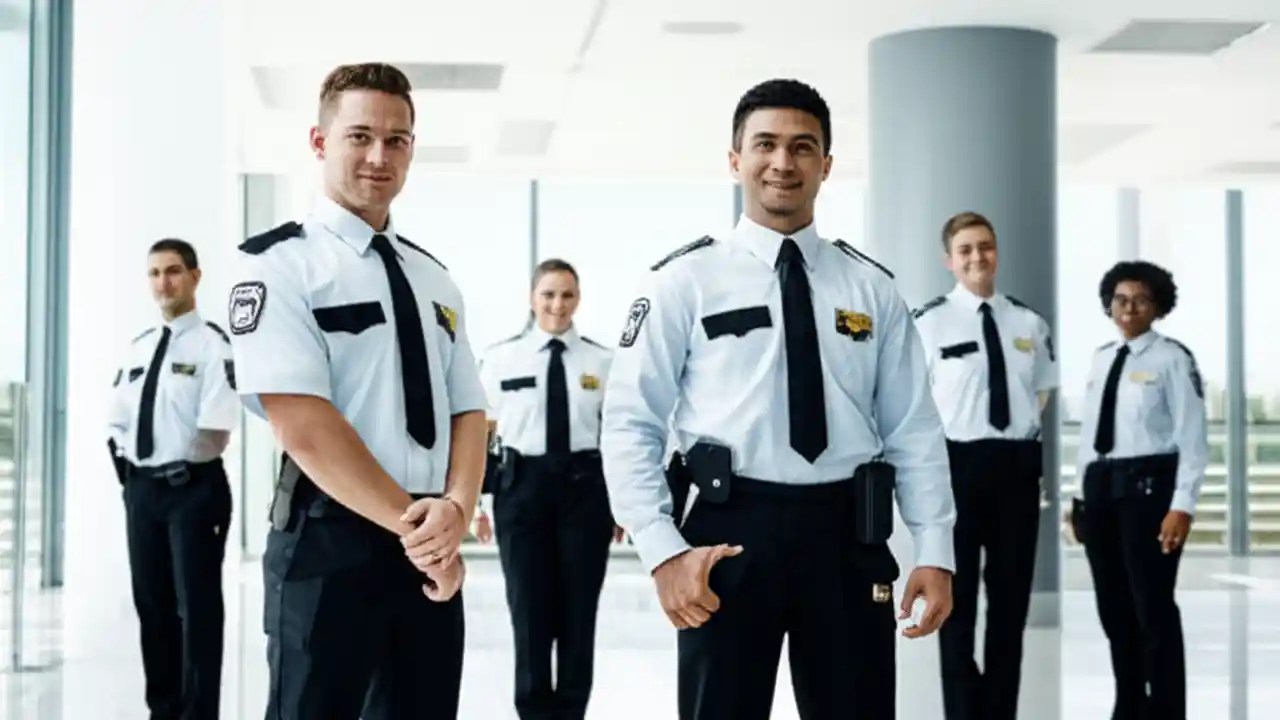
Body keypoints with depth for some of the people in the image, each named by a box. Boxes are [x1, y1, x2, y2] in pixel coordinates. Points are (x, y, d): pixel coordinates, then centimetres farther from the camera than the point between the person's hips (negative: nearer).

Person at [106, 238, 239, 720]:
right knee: (151, 603, 13)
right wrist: (126, 467, 5)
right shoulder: (140, 345, 12)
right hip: (141, 487, 7)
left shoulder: (211, 343, -9)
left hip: (193, 488, -7)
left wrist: (181, 467, -12)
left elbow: (217, 431, -17)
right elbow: (118, 420, 17)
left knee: (197, 607, -2)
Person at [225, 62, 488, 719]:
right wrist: (410, 521, -16)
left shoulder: (433, 278, 14)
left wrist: (454, 513, -11)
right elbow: (303, 424, -16)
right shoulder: (281, 265, -6)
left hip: (433, 552, 6)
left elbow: (468, 412, 8)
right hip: (330, 546, -6)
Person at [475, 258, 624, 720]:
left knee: (579, 609, 7)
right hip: (523, 485, -1)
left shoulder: (602, 361, 2)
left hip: (585, 486, 1)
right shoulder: (501, 358, 0)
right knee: (529, 609, 5)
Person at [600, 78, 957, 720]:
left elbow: (914, 431, 8)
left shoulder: (873, 289, 9)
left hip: (849, 536, 3)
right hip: (732, 533, -2)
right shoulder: (686, 280, 1)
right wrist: (663, 550, -11)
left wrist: (934, 551, -1)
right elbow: (629, 425, -2)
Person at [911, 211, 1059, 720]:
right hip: (957, 462, -4)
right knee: (957, 597, 5)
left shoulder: (1029, 322, 5)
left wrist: (1022, 438, 8)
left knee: (1012, 596, 11)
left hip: (1018, 464, 4)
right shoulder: (929, 321, -8)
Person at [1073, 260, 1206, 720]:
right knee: (1114, 608, 13)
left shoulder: (1172, 358, -6)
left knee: (1153, 605, -3)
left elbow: (1193, 438, -10)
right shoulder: (1101, 358, 14)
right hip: (1101, 484, 7)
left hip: (1149, 482, -7)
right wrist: (1084, 494, 12)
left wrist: (1183, 505, -17)